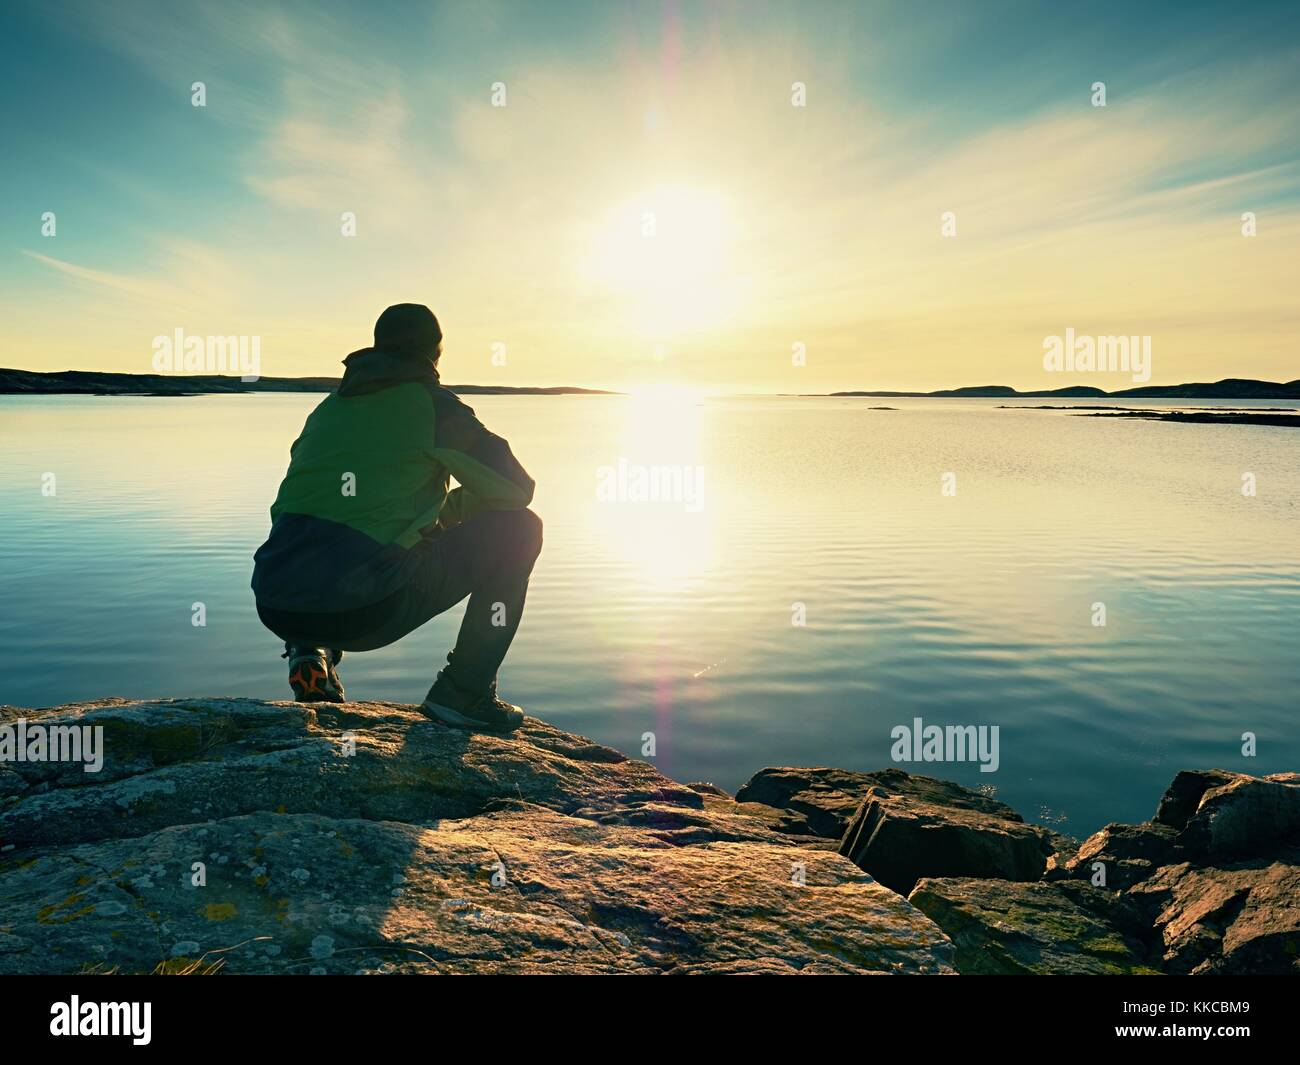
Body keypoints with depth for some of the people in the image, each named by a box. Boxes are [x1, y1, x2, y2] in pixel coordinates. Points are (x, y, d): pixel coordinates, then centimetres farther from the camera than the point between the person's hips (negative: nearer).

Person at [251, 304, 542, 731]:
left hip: (275, 609, 7)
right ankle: (463, 692, 8)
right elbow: (516, 487, 7)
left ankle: (309, 651, 16)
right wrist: (446, 513, 27)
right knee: (519, 527, 8)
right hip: (365, 610, -6)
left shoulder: (328, 407, 21)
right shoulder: (435, 406, 5)